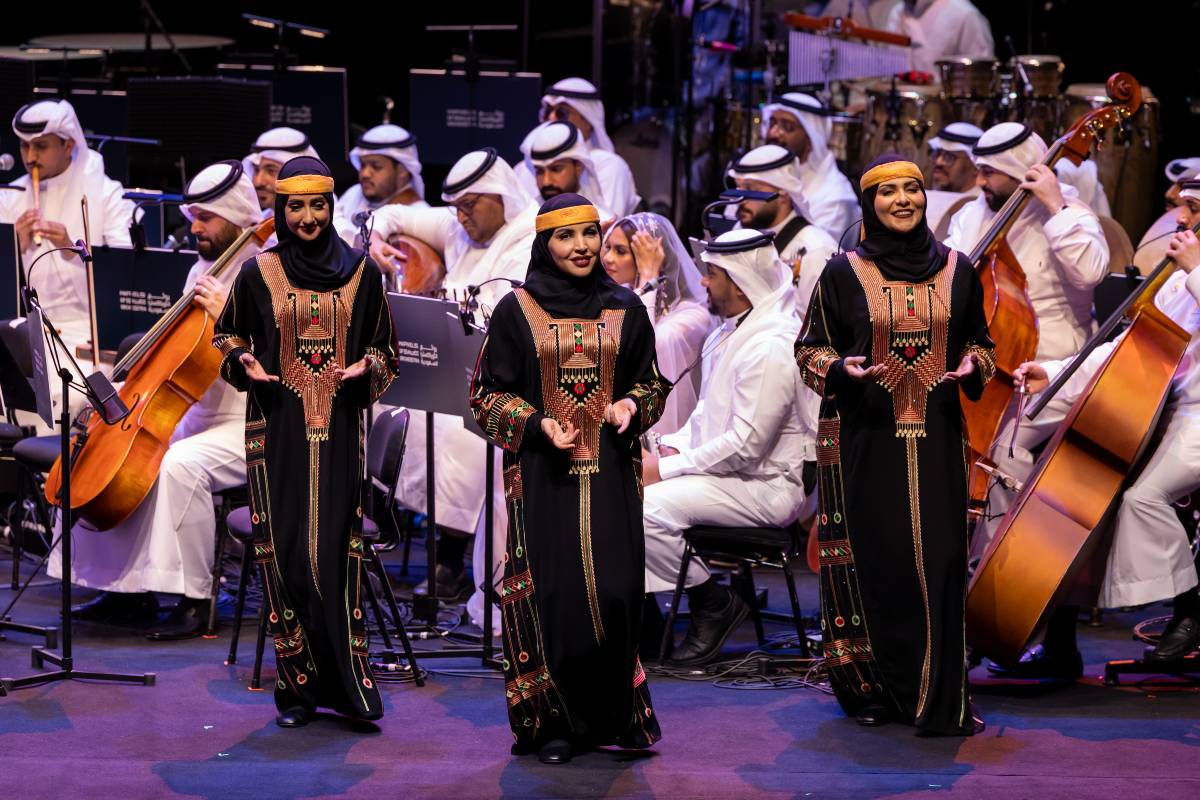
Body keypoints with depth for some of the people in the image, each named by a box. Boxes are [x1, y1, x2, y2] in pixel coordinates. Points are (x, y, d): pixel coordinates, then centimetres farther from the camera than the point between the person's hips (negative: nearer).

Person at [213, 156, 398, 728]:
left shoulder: (361, 271, 6)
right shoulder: (258, 273, 4)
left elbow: (382, 348, 14)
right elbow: (229, 337, 16)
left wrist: (365, 368, -7)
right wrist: (245, 366, -5)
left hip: (339, 430, 0)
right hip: (279, 430, 0)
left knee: (337, 548, -6)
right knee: (284, 550, -2)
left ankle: (346, 679, -1)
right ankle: (297, 686, 5)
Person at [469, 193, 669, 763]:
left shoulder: (625, 309, 8)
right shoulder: (517, 310, 2)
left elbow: (651, 382, 17)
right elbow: (487, 394, 5)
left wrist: (632, 406, -6)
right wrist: (536, 424, -11)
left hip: (610, 475, 2)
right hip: (543, 474, -2)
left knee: (614, 593, -4)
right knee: (550, 595, -5)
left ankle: (615, 719, 8)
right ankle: (552, 724, 5)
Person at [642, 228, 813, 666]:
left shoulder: (770, 348, -21)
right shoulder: (733, 332, 13)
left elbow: (746, 445, -24)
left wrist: (668, 468, -18)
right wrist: (670, 448, 5)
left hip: (765, 486, -10)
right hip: (727, 469, 10)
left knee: (649, 508, -26)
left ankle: (714, 603, -7)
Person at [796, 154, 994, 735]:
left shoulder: (957, 270, 8)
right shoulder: (844, 274, 1)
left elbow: (978, 340, 18)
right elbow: (811, 348, 6)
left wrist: (973, 365, -4)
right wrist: (841, 368, -14)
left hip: (936, 437, 2)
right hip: (867, 440, -2)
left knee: (939, 560, -5)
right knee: (875, 561, -2)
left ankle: (940, 697, 1)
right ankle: (875, 690, 12)